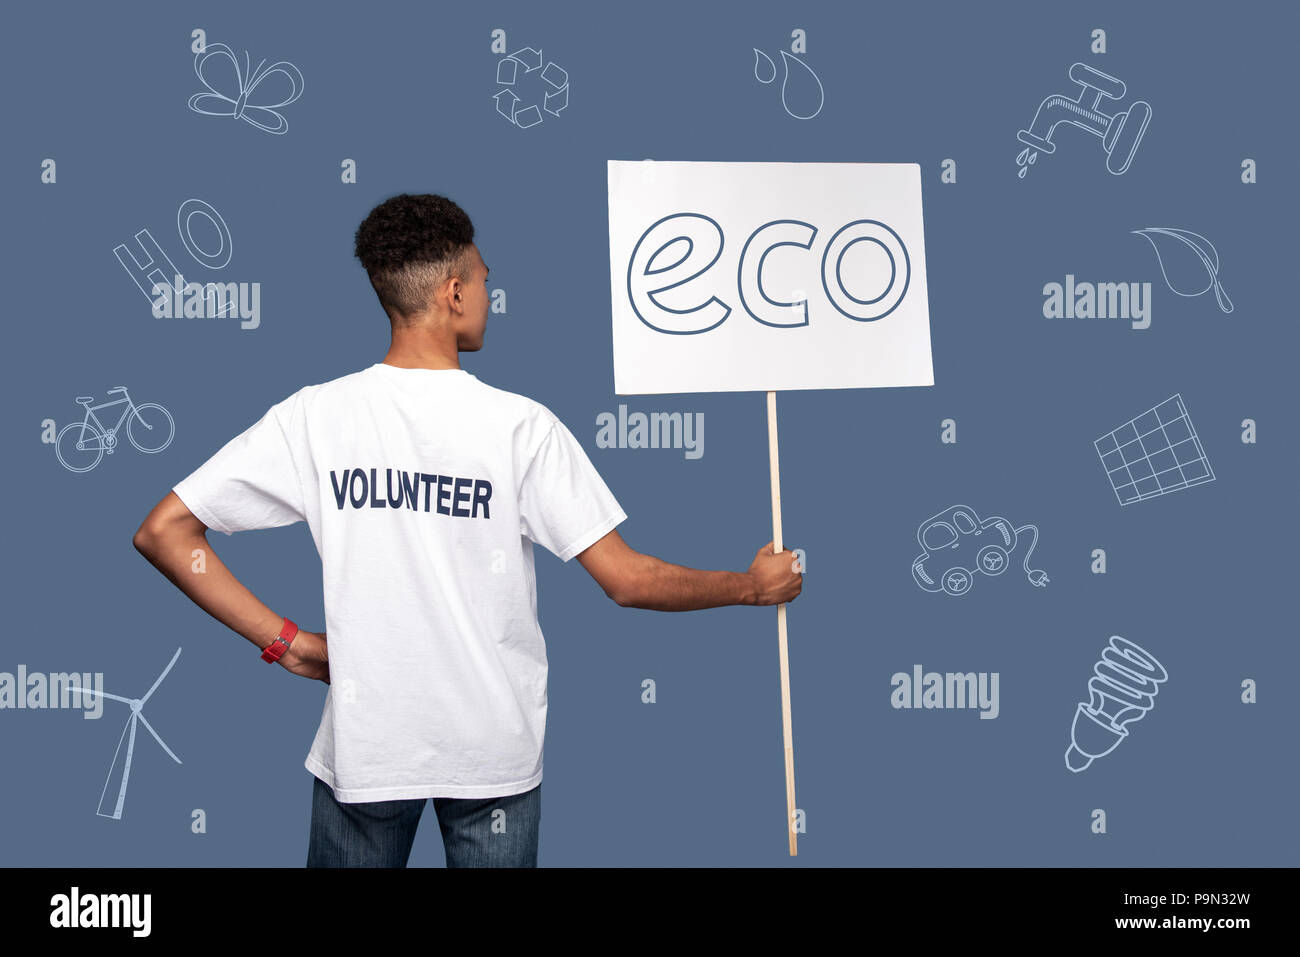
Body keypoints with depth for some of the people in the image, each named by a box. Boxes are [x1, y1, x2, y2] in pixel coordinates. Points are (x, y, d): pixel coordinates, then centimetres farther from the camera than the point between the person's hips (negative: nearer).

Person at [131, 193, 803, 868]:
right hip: (494, 754, -1)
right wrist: (751, 586, 4)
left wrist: (282, 638, -4)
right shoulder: (520, 425, -12)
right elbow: (628, 581, -12)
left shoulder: (314, 417, -7)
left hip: (362, 752, 1)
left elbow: (162, 531, -8)